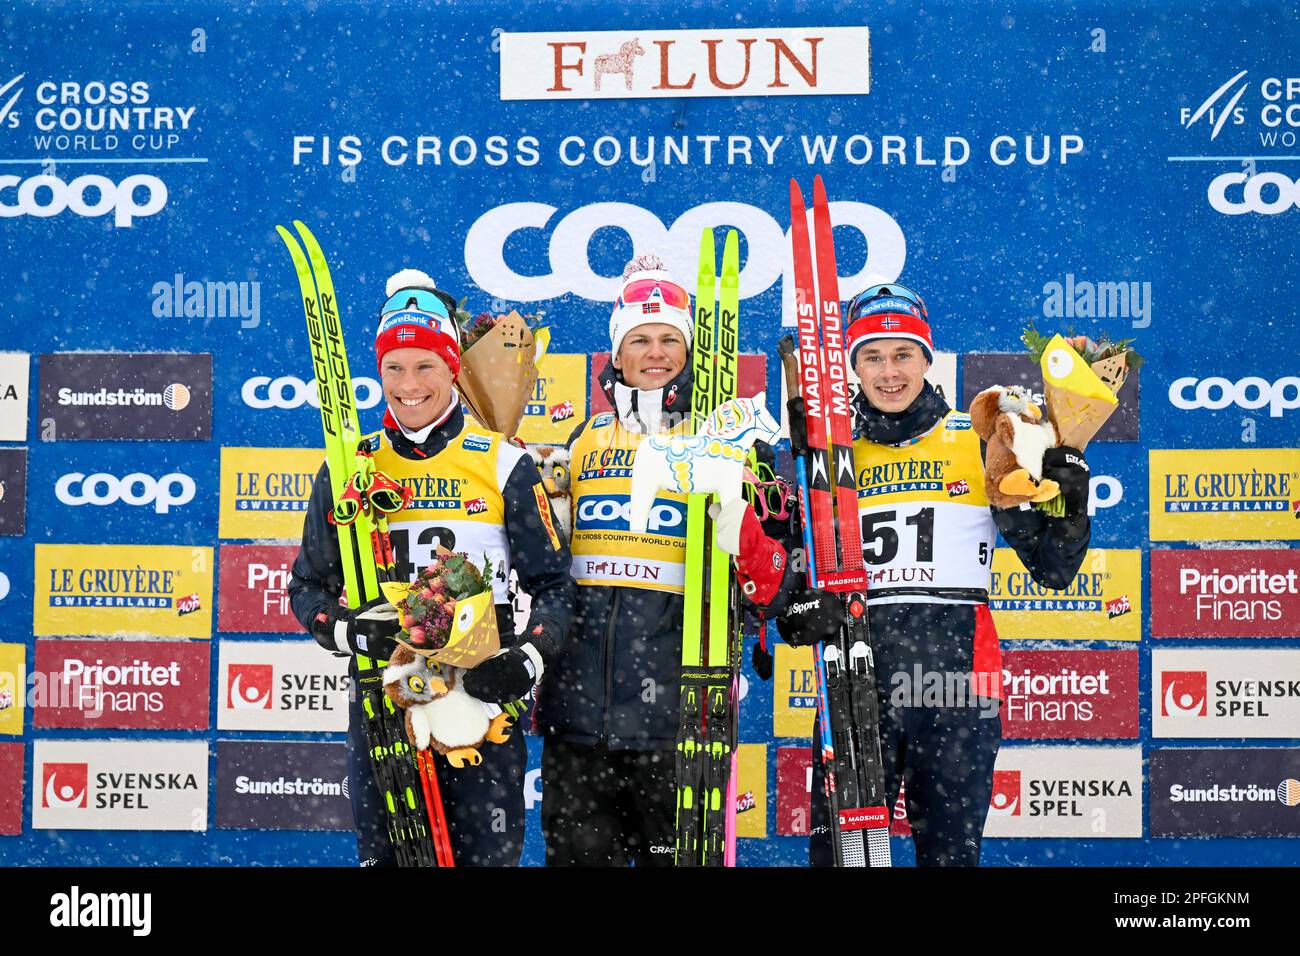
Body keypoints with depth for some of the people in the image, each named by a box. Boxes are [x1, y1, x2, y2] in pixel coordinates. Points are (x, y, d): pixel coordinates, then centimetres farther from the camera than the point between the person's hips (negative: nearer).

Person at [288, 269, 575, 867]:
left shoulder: (503, 465, 1)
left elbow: (553, 585, 2)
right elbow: (308, 588, 10)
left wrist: (527, 660, -16)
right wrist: (352, 631, -11)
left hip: (482, 698, -1)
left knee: (487, 854, 1)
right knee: (384, 855, 8)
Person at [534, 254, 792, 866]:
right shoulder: (585, 440, 13)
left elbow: (771, 579, -3)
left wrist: (742, 535, -22)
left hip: (674, 701, -3)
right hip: (578, 696, 4)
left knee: (675, 852, 5)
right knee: (577, 851, 12)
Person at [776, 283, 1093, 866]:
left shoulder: (980, 441, 6)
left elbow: (1052, 568, 6)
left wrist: (1069, 505, -13)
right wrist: (797, 611, -9)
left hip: (956, 666, -1)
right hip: (856, 671, 1)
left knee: (951, 851, 6)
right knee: (839, 849, -1)